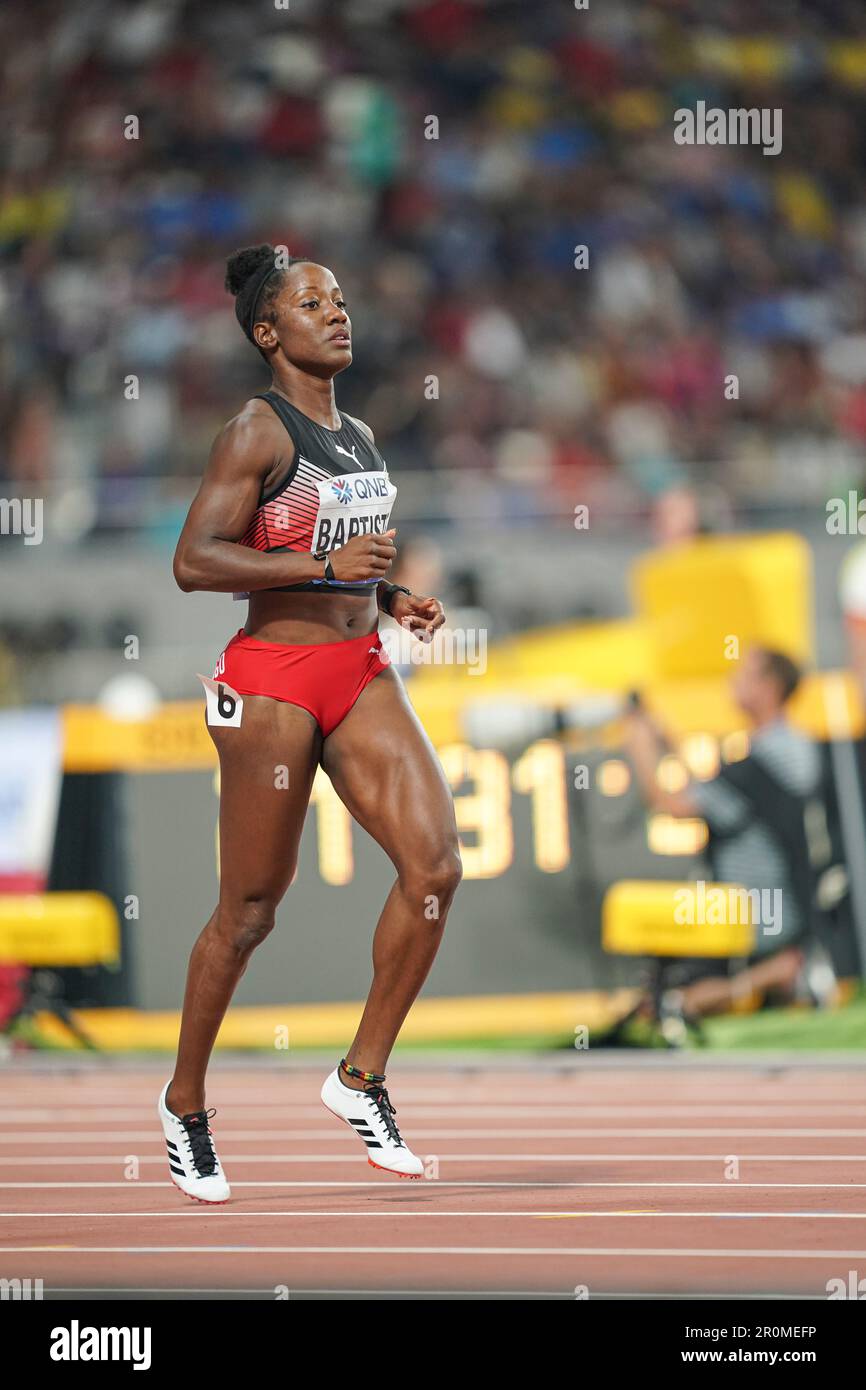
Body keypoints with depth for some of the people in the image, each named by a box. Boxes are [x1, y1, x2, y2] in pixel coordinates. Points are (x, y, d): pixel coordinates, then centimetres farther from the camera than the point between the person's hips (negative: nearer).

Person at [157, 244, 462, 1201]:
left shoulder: (360, 438, 15)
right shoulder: (258, 431, -9)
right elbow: (194, 562, -17)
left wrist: (395, 600, 10)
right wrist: (326, 565, -22)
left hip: (362, 672, 7)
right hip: (274, 677, -7)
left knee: (434, 864, -10)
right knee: (250, 909, 2)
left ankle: (362, 1076, 2)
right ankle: (186, 1101, 20)